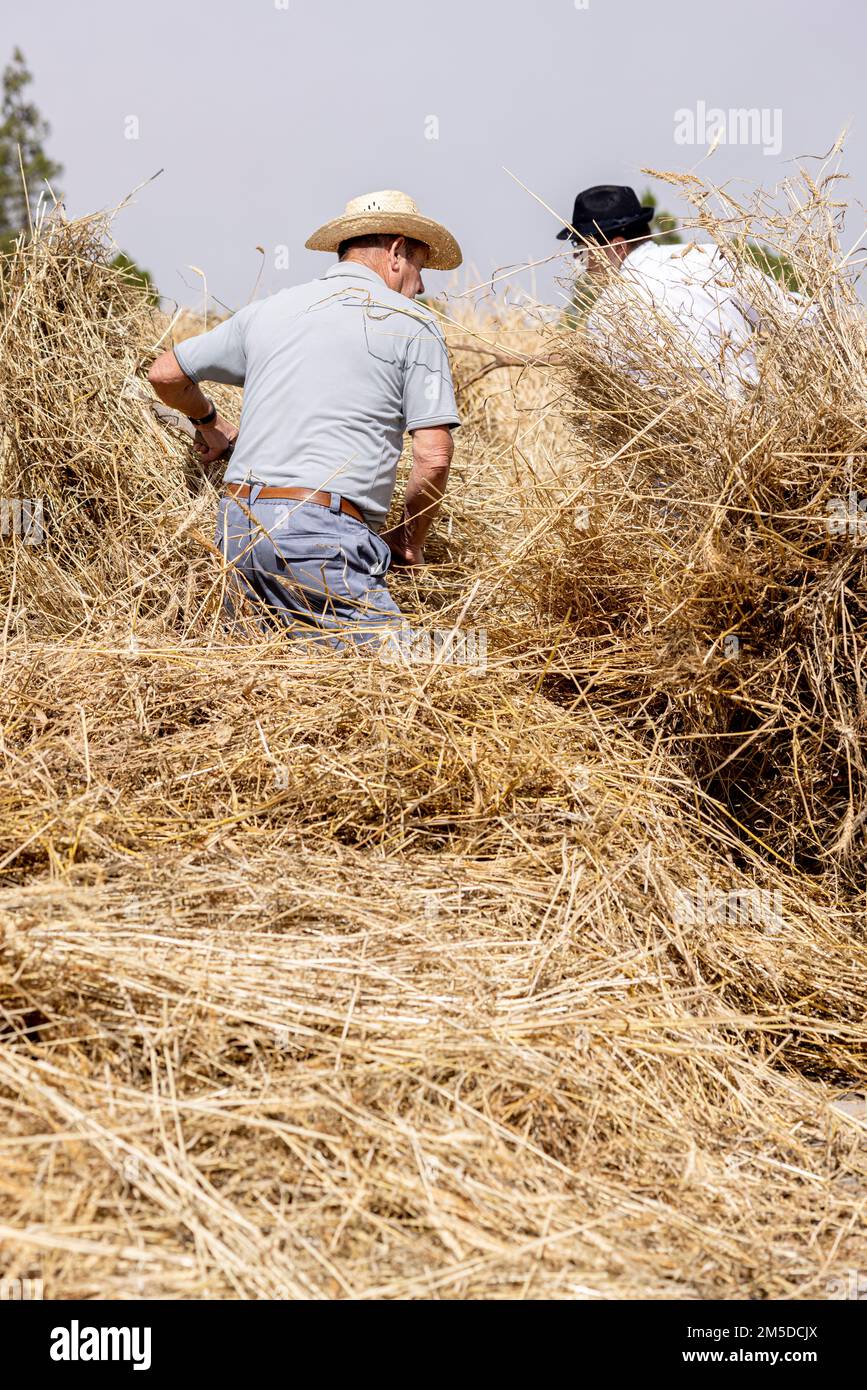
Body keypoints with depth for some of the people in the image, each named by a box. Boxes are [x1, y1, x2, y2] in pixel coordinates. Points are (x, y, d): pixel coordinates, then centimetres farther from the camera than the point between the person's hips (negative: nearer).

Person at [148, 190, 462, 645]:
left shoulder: (269, 311, 18)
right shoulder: (413, 323, 4)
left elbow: (164, 374, 26)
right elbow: (433, 457, -3)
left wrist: (210, 422, 44)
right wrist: (411, 538, 13)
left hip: (237, 522, 6)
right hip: (320, 529, -6)